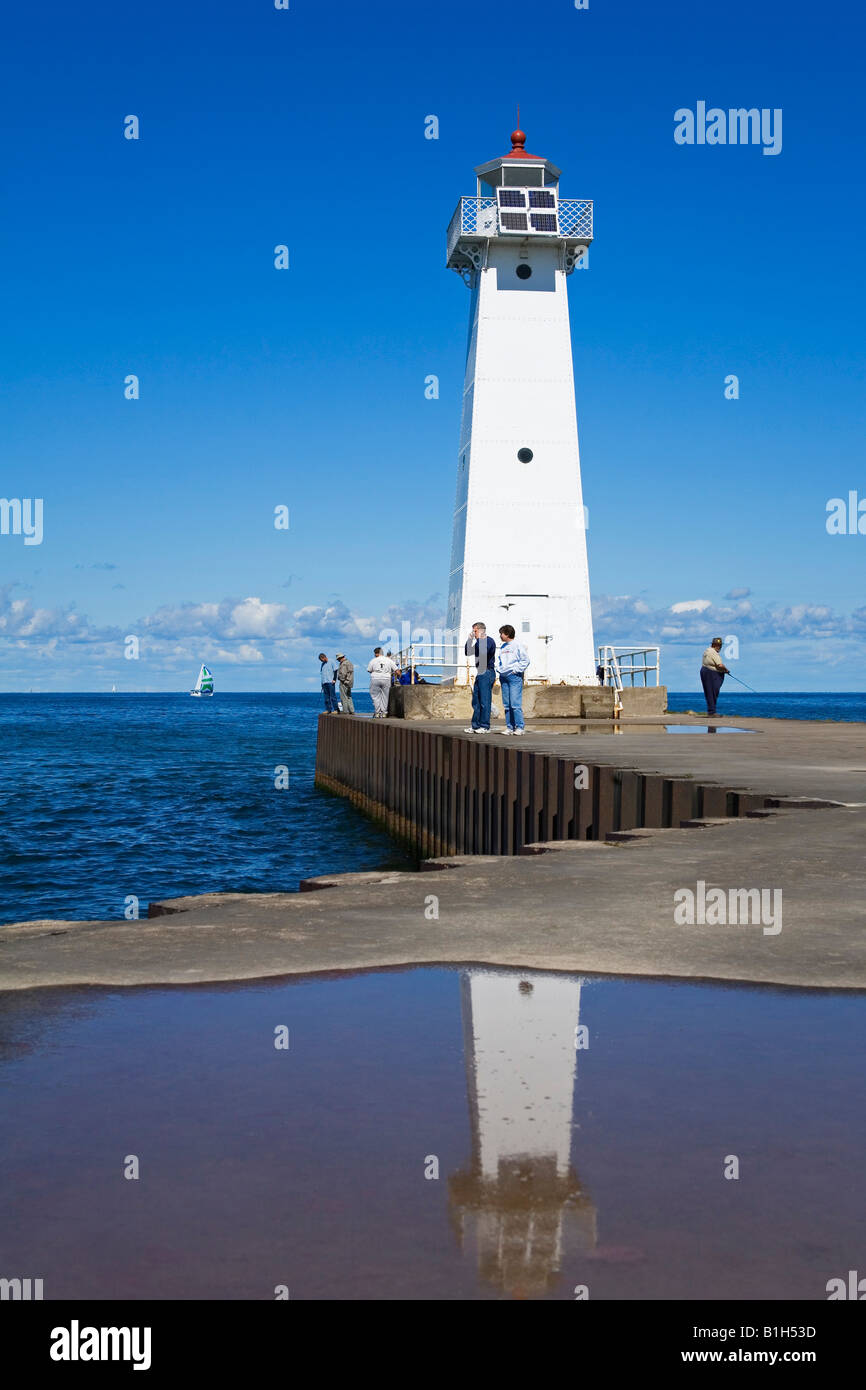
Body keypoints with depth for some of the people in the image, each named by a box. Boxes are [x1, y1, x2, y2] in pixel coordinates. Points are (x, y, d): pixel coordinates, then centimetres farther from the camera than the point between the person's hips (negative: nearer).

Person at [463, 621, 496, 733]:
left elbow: (481, 652, -24)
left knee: (484, 701, -7)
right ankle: (475, 725, 13)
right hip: (480, 673, 10)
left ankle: (485, 726, -4)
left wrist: (478, 640, -16)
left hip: (486, 673, -10)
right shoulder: (479, 642, 20)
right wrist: (469, 640, 12)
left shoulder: (489, 641, -9)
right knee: (476, 702, 10)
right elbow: (468, 653, 23)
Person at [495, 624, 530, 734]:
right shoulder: (502, 647, 16)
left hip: (514, 677, -7)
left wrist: (516, 669, -12)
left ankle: (519, 727, -8)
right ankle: (509, 727, 10)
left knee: (515, 703, -11)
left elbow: (525, 660, -7)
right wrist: (499, 669, 11)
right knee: (506, 704, 6)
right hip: (503, 676, 7)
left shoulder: (516, 645, -4)